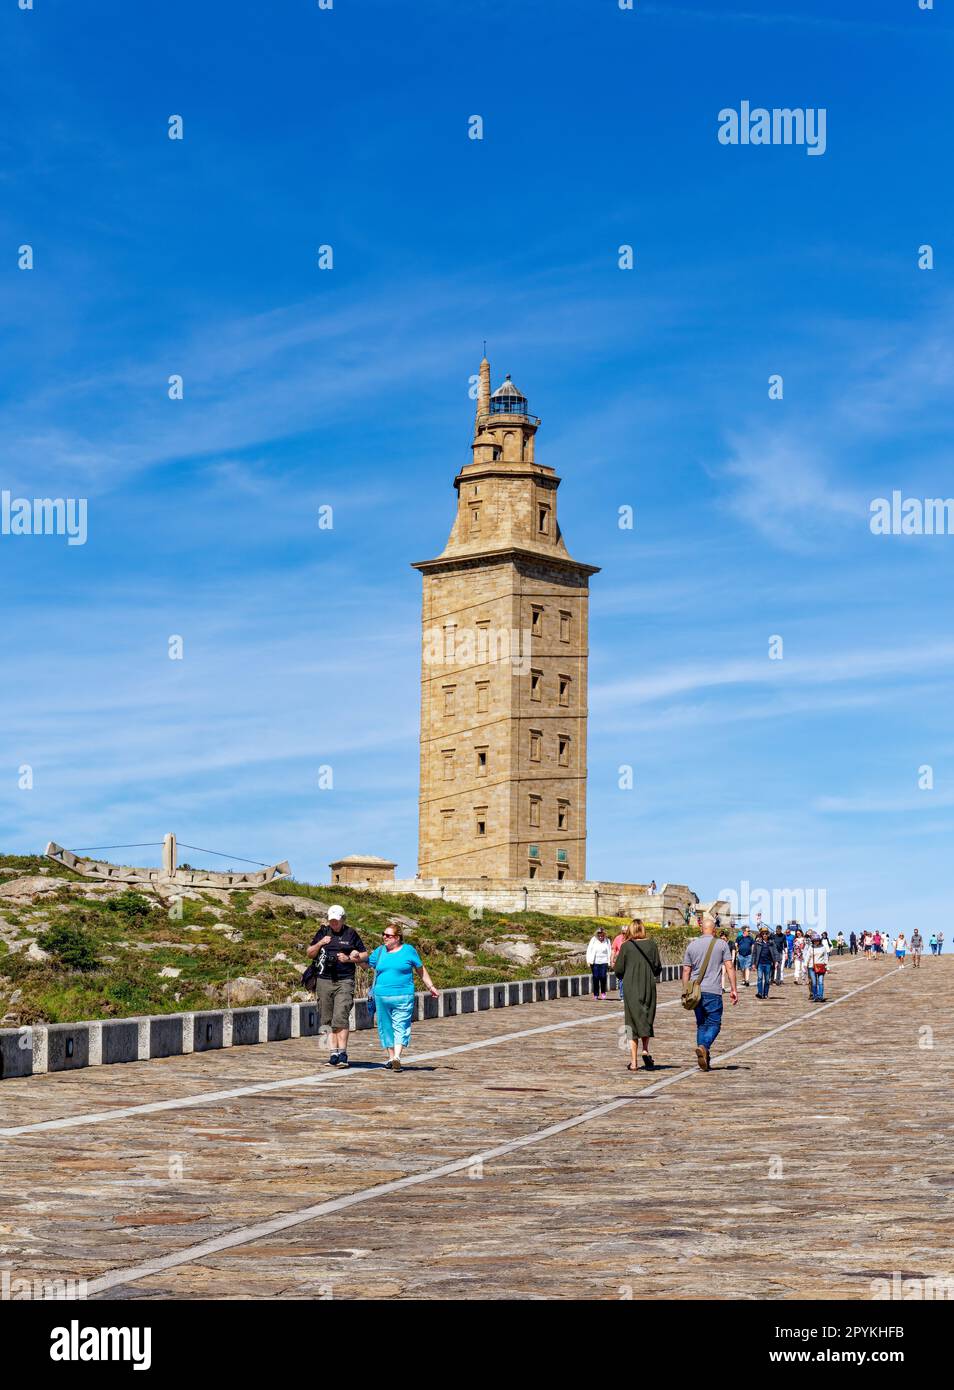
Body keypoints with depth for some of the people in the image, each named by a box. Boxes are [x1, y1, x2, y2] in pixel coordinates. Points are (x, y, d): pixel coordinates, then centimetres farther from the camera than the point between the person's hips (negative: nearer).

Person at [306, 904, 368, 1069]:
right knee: (327, 1019, 4)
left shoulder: (351, 934, 6)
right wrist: (320, 943, -4)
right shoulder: (322, 933, 12)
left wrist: (349, 959, -7)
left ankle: (342, 1053, -15)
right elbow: (310, 954, 14)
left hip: (344, 982, -3)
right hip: (324, 981, 3)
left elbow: (364, 955, 9)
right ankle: (333, 1053, 8)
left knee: (341, 1017, -15)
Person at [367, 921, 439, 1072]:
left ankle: (397, 1057, -8)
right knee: (386, 1028, 4)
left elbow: (421, 970, 12)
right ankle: (391, 1057, 7)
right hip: (382, 996, 4)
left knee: (400, 1027, -7)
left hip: (403, 997, -4)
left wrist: (430, 987, 15)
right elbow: (367, 963, 20)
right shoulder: (380, 951, 13)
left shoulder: (408, 950, 4)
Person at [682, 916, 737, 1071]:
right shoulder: (721, 944, 0)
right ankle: (703, 1047, -25)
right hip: (713, 991, -3)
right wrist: (733, 989, -1)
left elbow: (686, 971, 8)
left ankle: (704, 1063, 7)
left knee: (701, 1024, 11)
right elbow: (729, 967, -4)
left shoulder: (692, 945, 8)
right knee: (714, 1023, 3)